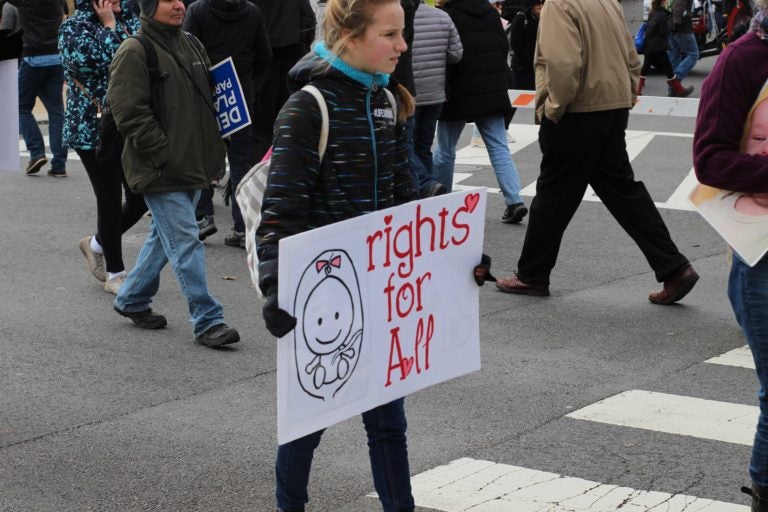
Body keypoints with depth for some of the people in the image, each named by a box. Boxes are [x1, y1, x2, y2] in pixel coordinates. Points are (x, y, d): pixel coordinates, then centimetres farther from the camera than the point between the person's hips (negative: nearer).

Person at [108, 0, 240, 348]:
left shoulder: (191, 45, 13)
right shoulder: (135, 52, -13)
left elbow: (208, 96, 26)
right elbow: (129, 113, -18)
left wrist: (211, 148, 13)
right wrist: (164, 155, -20)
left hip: (192, 166, 8)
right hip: (160, 172, -8)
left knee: (165, 237, 18)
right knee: (186, 243, -8)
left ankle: (132, 300, 35)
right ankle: (207, 321, -4)